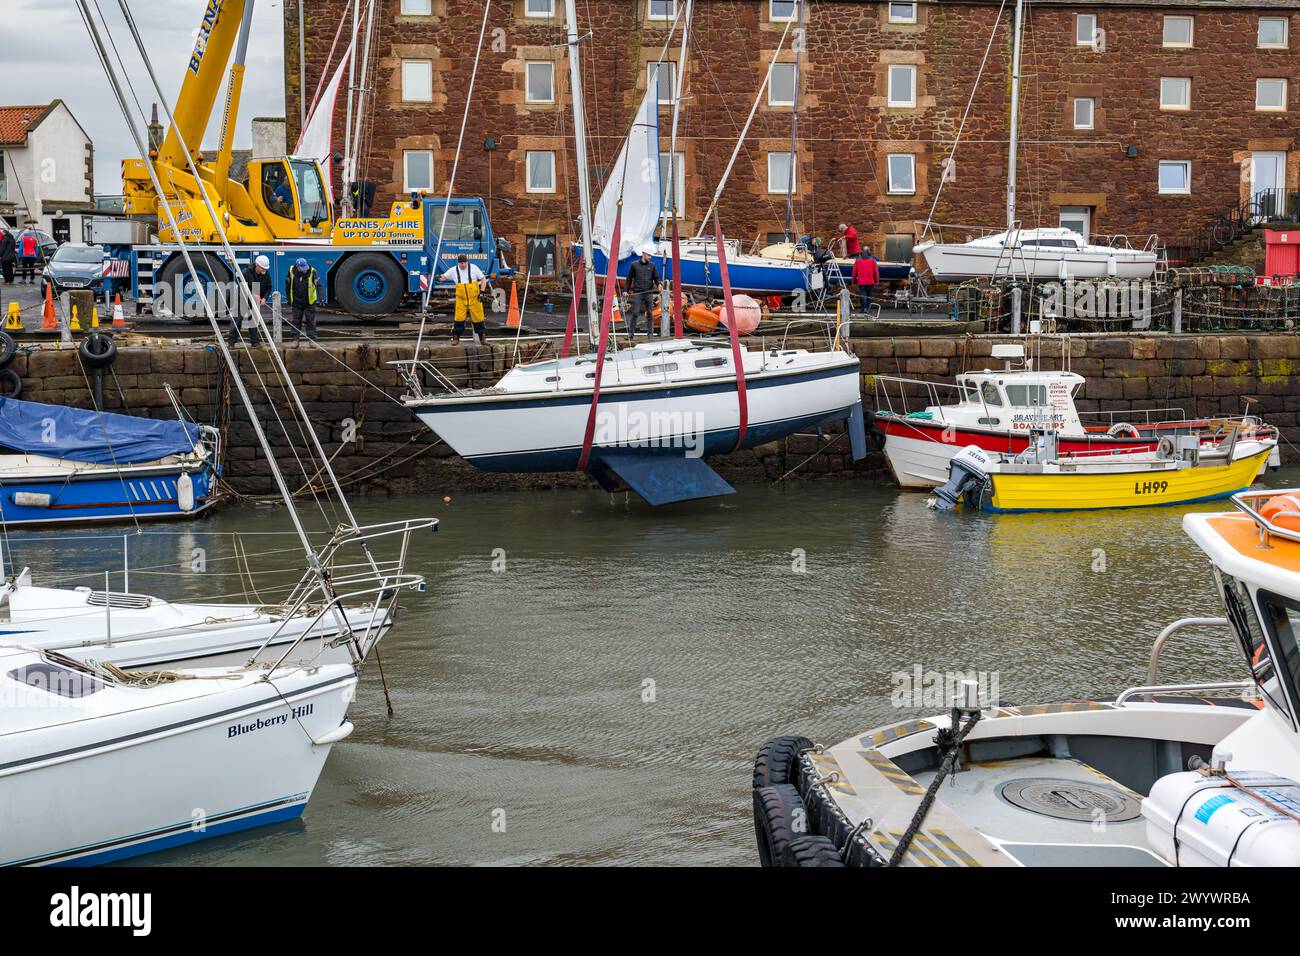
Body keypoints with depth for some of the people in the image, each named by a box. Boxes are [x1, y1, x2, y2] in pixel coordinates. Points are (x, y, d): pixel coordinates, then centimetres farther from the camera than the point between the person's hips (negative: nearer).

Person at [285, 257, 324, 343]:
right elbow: (288, 286, 4)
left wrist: (321, 296, -39)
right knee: (295, 321, 5)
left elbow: (318, 284, -24)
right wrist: (288, 299, 8)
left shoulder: (311, 272, -16)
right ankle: (296, 340, 13)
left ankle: (312, 340, 8)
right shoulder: (291, 272, -9)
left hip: (309, 302, -2)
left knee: (311, 322, 1)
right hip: (296, 302, 2)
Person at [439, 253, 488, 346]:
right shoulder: (453, 270, 2)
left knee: (478, 318, 2)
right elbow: (444, 277, 10)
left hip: (474, 299, -1)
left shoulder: (473, 268, -1)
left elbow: (483, 279, 4)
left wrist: (482, 291, -6)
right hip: (461, 299, 1)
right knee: (459, 318, -4)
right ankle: (455, 338, 7)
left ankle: (483, 338, 12)